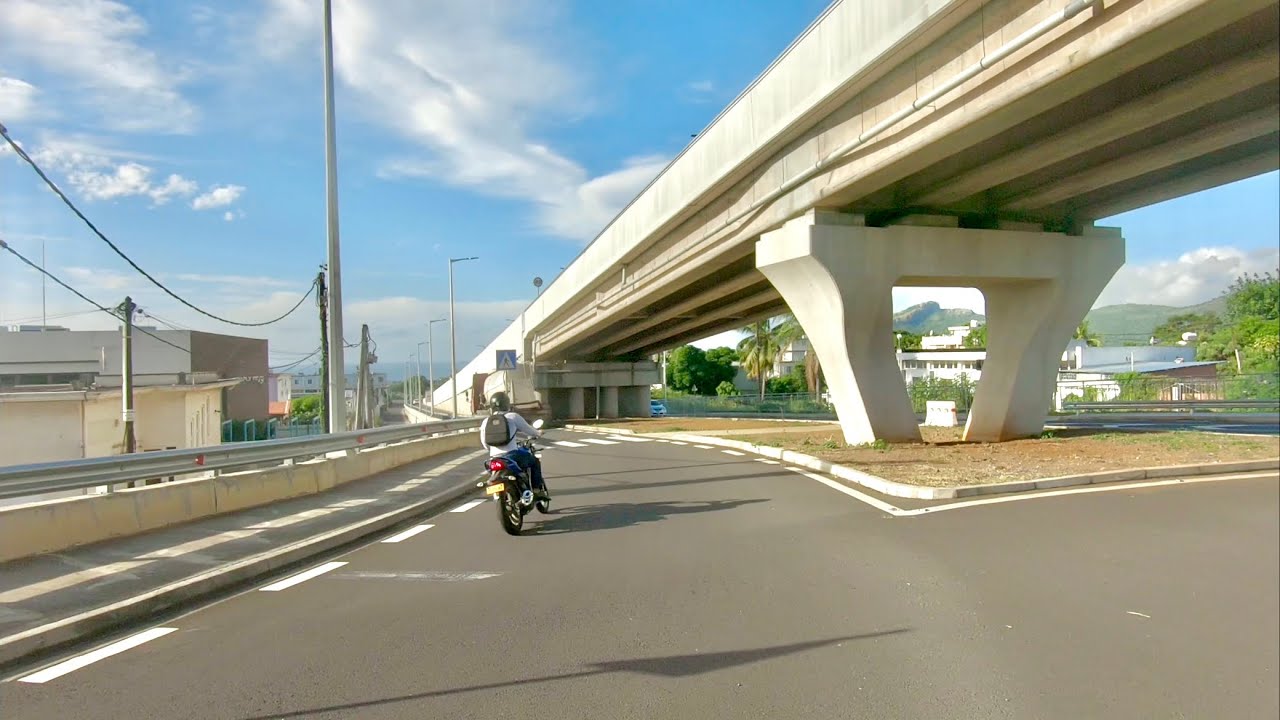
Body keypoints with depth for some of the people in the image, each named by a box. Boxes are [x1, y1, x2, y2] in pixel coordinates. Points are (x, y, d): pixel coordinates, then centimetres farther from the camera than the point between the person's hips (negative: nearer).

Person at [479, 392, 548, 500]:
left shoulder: (485, 422, 8)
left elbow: (485, 443, 14)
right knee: (534, 461, 18)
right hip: (512, 456, -4)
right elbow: (528, 429, 9)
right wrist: (538, 433, 31)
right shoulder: (513, 417, -2)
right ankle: (537, 490, 12)